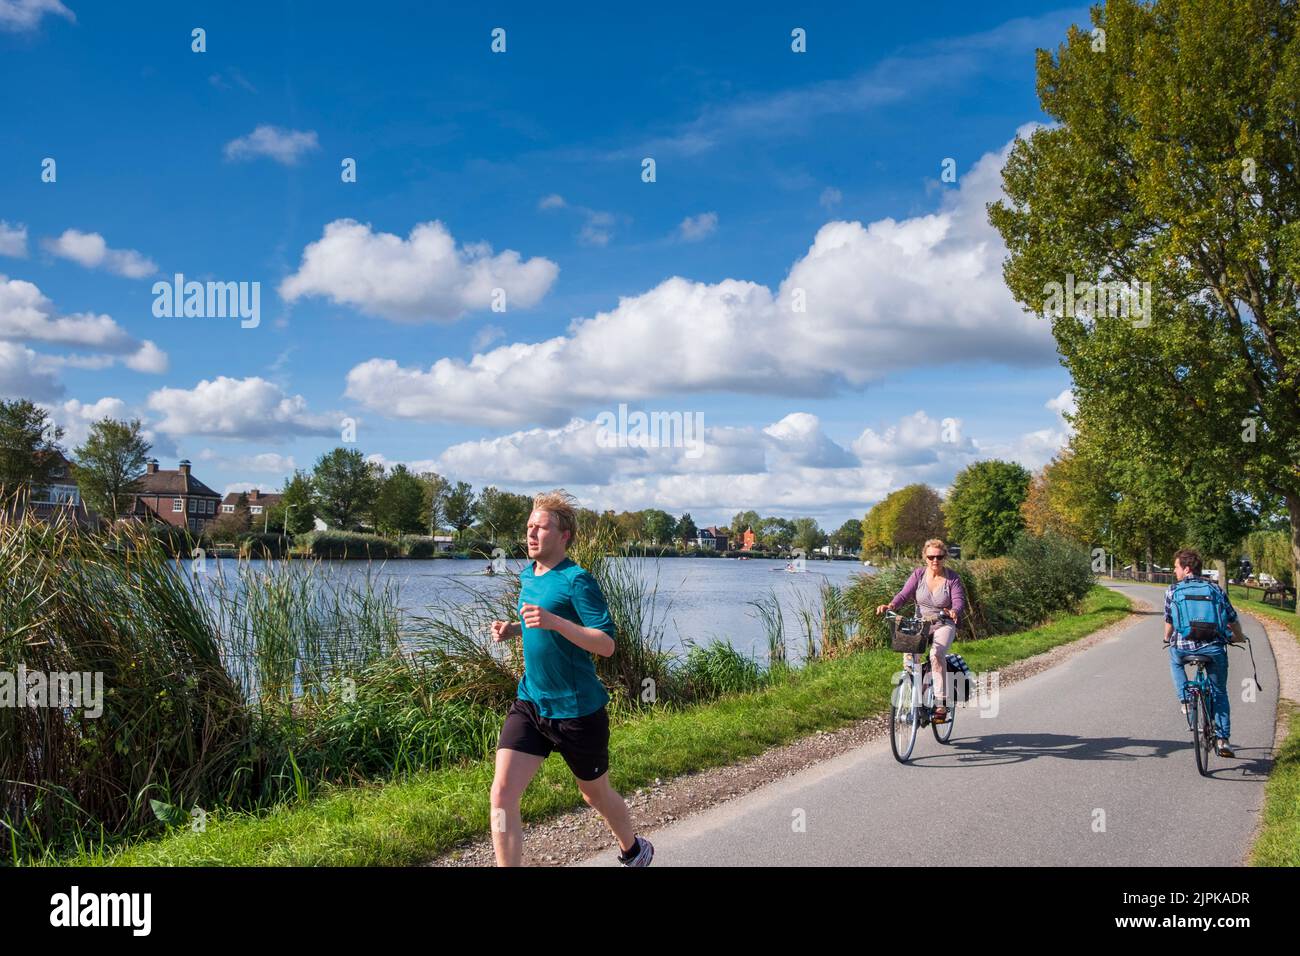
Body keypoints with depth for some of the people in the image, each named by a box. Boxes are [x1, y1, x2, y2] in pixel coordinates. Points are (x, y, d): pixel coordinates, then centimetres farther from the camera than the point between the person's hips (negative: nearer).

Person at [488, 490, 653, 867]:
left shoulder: (576, 581, -17)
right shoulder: (527, 577, 7)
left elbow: (606, 644, -23)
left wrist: (553, 622, -34)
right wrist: (513, 629, 4)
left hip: (577, 710, -6)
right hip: (530, 704, 6)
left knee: (596, 795, 16)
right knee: (502, 794, -10)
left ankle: (634, 852, 45)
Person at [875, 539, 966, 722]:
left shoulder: (952, 578, -4)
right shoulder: (919, 574, 1)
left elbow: (959, 601, -14)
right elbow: (904, 594, -7)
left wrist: (954, 611, -38)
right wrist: (891, 606, -27)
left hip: (944, 626, -2)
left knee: (937, 654, -31)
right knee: (908, 650, -28)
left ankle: (941, 703, -26)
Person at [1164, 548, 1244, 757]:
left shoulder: (1172, 591, 7)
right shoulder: (1215, 589, 12)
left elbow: (1169, 622, 12)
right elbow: (1233, 620, 15)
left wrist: (1167, 638, 34)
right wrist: (1240, 638, 35)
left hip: (1183, 647, -1)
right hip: (1214, 649, 1)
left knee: (1175, 661, 36)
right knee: (1220, 693, 19)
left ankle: (1184, 699, 20)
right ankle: (1223, 739, 11)